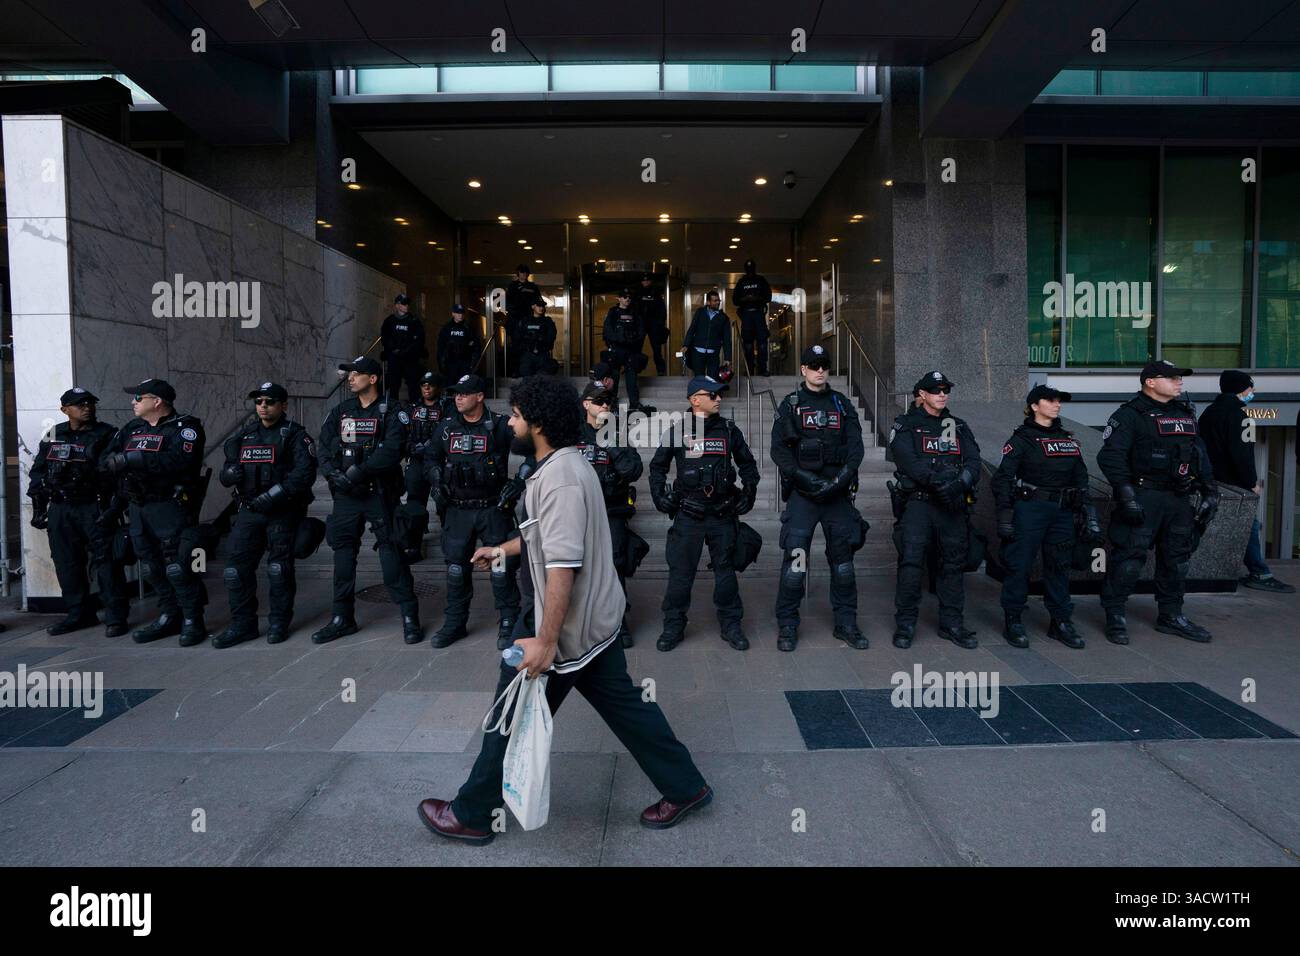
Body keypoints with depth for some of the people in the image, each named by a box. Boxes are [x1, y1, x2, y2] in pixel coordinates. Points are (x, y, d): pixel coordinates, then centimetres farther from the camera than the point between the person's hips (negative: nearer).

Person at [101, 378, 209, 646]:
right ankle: (169, 617, 24)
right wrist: (119, 464, -10)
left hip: (171, 507, -8)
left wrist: (132, 459, -21)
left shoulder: (184, 427, -7)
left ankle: (193, 621, 2)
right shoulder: (132, 428, 17)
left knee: (177, 568, -8)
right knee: (152, 567, 13)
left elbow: (179, 461, -24)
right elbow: (106, 460, 12)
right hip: (138, 507, 8)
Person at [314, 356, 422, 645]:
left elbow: (391, 451, -16)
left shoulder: (391, 413, -3)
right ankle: (342, 618, 21)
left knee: (391, 551, -6)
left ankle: (409, 616, 3)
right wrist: (333, 474, -10)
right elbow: (323, 448, 8)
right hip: (345, 494, 5)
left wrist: (358, 470, -22)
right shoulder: (340, 411, 13)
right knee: (343, 553, 9)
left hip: (380, 493, -5)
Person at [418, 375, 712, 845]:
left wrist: (545, 640, -29)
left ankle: (471, 813, 22)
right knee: (624, 705, 17)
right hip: (595, 620, 10)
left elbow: (564, 564, -29)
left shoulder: (560, 476, -23)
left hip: (569, 626, -10)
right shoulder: (565, 465, 10)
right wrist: (504, 549, 29)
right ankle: (685, 787, 26)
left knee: (515, 715, 6)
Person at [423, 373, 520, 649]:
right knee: (456, 568, 10)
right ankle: (455, 622, 24)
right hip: (457, 510, 4)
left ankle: (508, 624, 11)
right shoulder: (447, 428, 8)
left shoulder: (499, 425, -6)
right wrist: (435, 481, 4)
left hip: (492, 509, -4)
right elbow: (430, 457, 20)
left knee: (501, 568, -1)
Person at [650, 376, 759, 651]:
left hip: (723, 513, 2)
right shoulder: (677, 431, 1)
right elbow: (657, 466, 12)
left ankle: (731, 625, 20)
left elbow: (747, 464, 18)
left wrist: (748, 494, 9)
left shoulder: (729, 430, 7)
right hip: (688, 515, -2)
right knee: (680, 571, 1)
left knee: (725, 569, 8)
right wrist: (659, 496, 2)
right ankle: (673, 626, 14)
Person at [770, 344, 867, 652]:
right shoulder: (790, 405, 5)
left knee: (843, 556, 6)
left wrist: (843, 477, -13)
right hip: (802, 492, -3)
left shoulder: (842, 404, 12)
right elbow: (778, 450, -2)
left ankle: (846, 623, 17)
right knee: (794, 555, -8)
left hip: (838, 490, 3)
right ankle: (787, 625, 2)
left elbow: (856, 445, 4)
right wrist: (804, 477, -15)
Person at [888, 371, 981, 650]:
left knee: (954, 562, 8)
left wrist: (961, 483, -16)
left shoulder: (958, 426, 17)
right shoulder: (906, 425, 4)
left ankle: (951, 624, 19)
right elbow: (907, 460, -12)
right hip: (917, 502, -4)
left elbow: (973, 460, 5)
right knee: (911, 561, -11)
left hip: (953, 505, 5)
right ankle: (905, 624, -1)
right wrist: (937, 481, -24)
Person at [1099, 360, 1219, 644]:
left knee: (1177, 557, 13)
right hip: (1144, 497, -8)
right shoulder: (1130, 415, -8)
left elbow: (1201, 454, 22)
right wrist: (1125, 493, -22)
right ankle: (1115, 616, 3)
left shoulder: (1186, 414, 17)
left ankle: (1171, 616, 26)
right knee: (1129, 557, -8)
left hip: (1180, 500, 8)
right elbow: (1111, 456, -16)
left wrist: (1209, 491, 15)